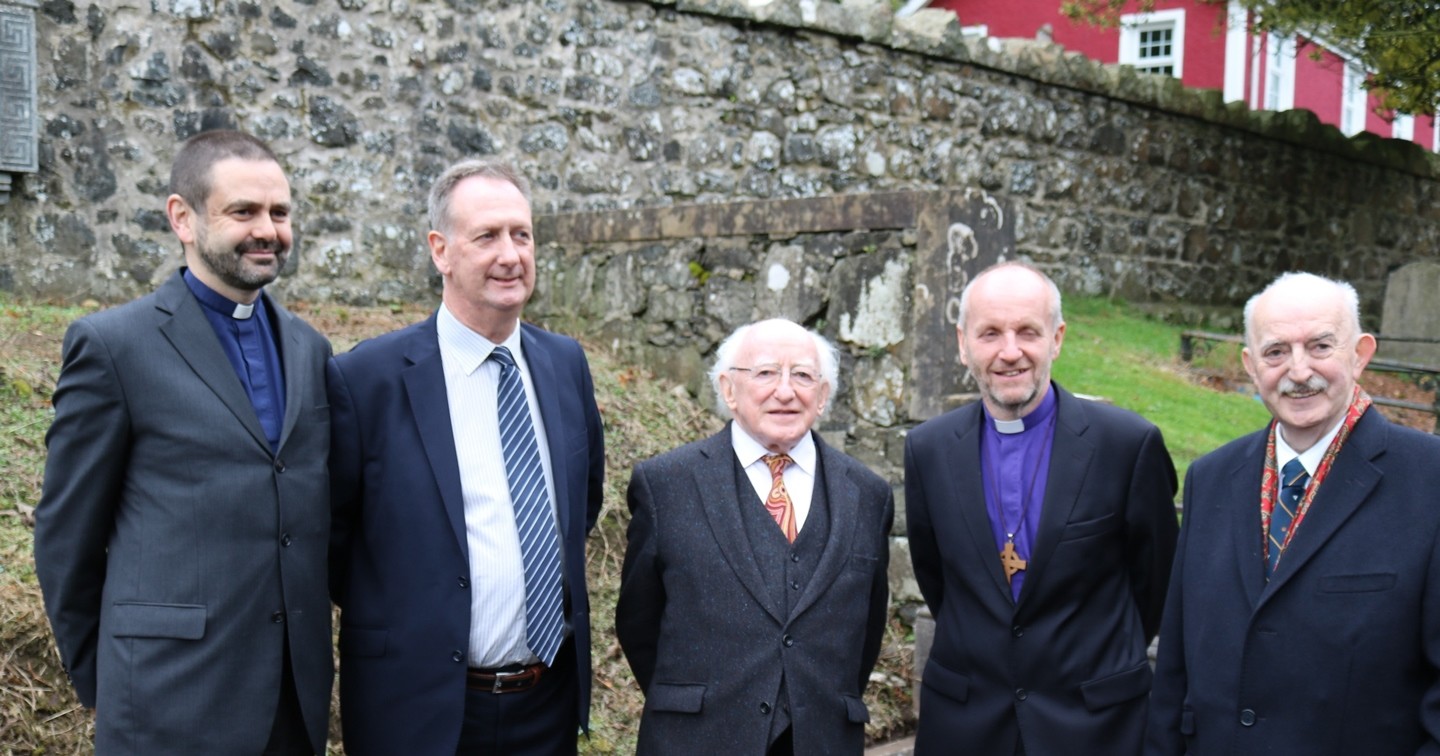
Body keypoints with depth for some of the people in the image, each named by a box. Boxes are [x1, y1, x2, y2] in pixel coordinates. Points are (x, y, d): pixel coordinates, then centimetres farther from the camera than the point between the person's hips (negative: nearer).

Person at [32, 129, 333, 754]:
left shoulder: (309, 348, 9)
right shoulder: (112, 344, -7)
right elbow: (66, 533, -2)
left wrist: (319, 656, 12)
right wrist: (96, 679, 4)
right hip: (173, 704, -4)